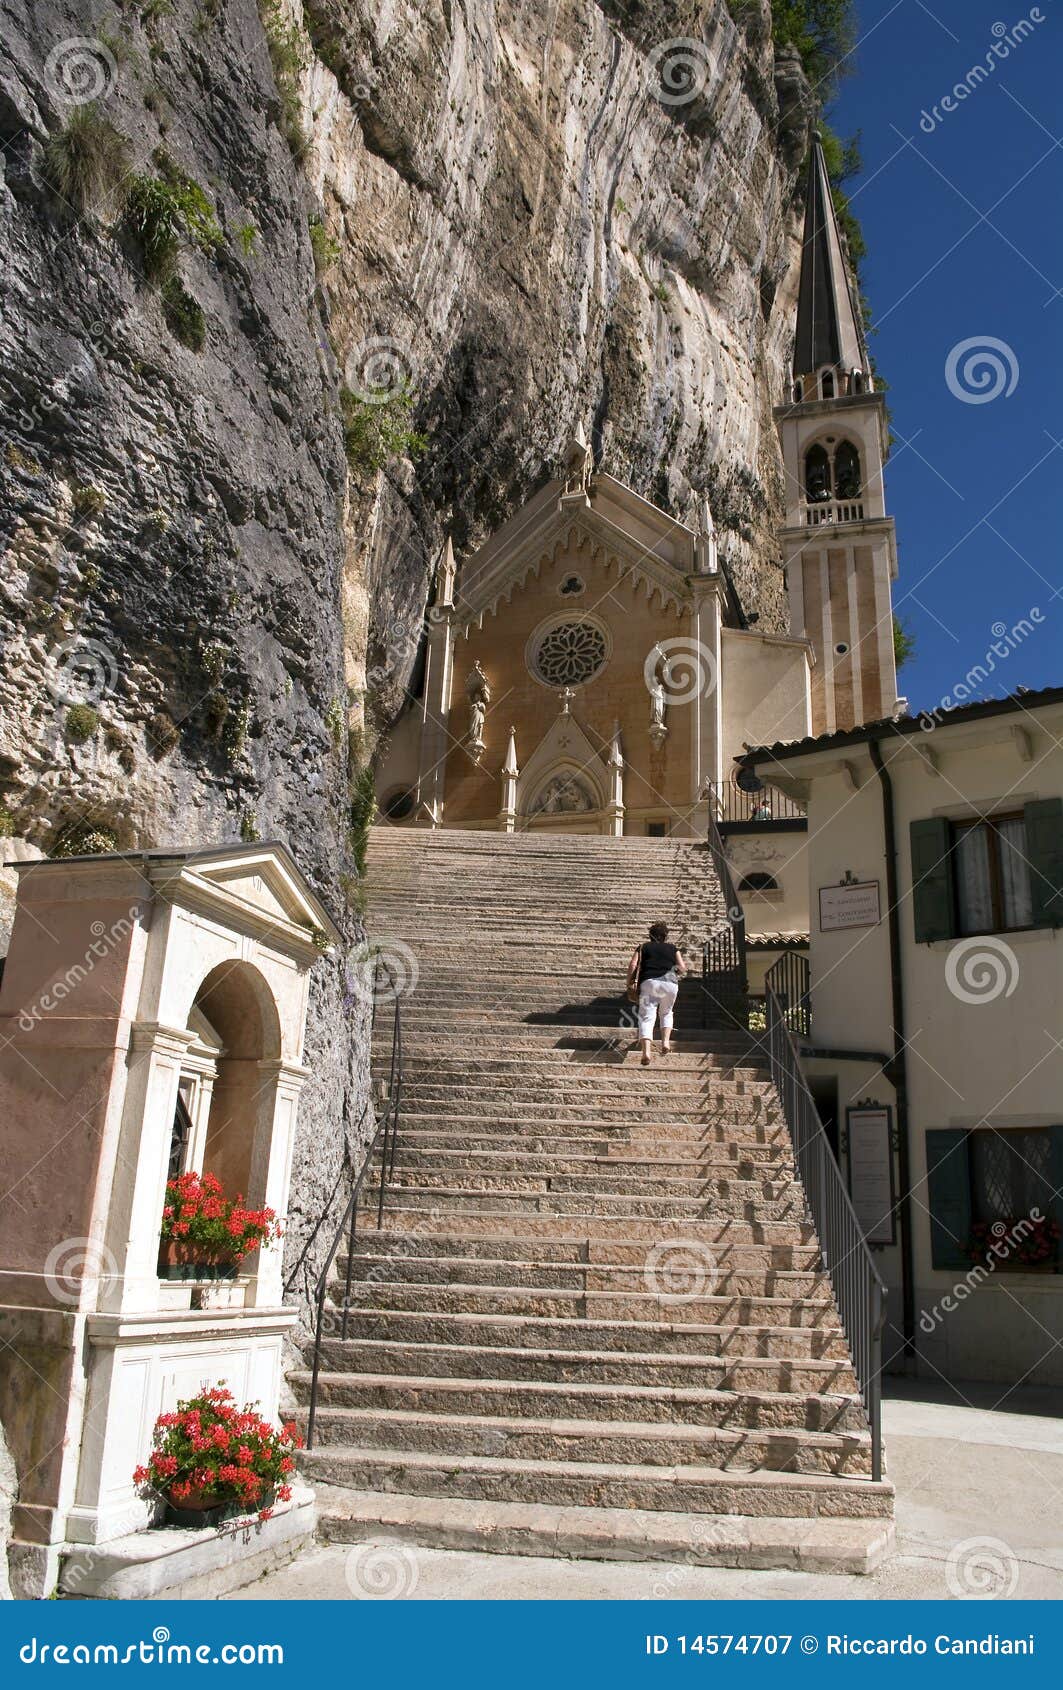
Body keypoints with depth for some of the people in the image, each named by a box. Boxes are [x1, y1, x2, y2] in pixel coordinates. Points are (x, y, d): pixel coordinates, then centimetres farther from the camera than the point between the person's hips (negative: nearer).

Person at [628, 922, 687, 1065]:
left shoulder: (643, 948, 19)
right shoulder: (673, 949, 21)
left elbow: (632, 965, 4)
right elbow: (683, 968, 11)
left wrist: (630, 982, 14)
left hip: (649, 982, -1)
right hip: (670, 984, 1)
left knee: (646, 1017, -5)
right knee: (666, 1013, 26)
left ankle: (646, 1052, -21)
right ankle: (665, 1042, 7)